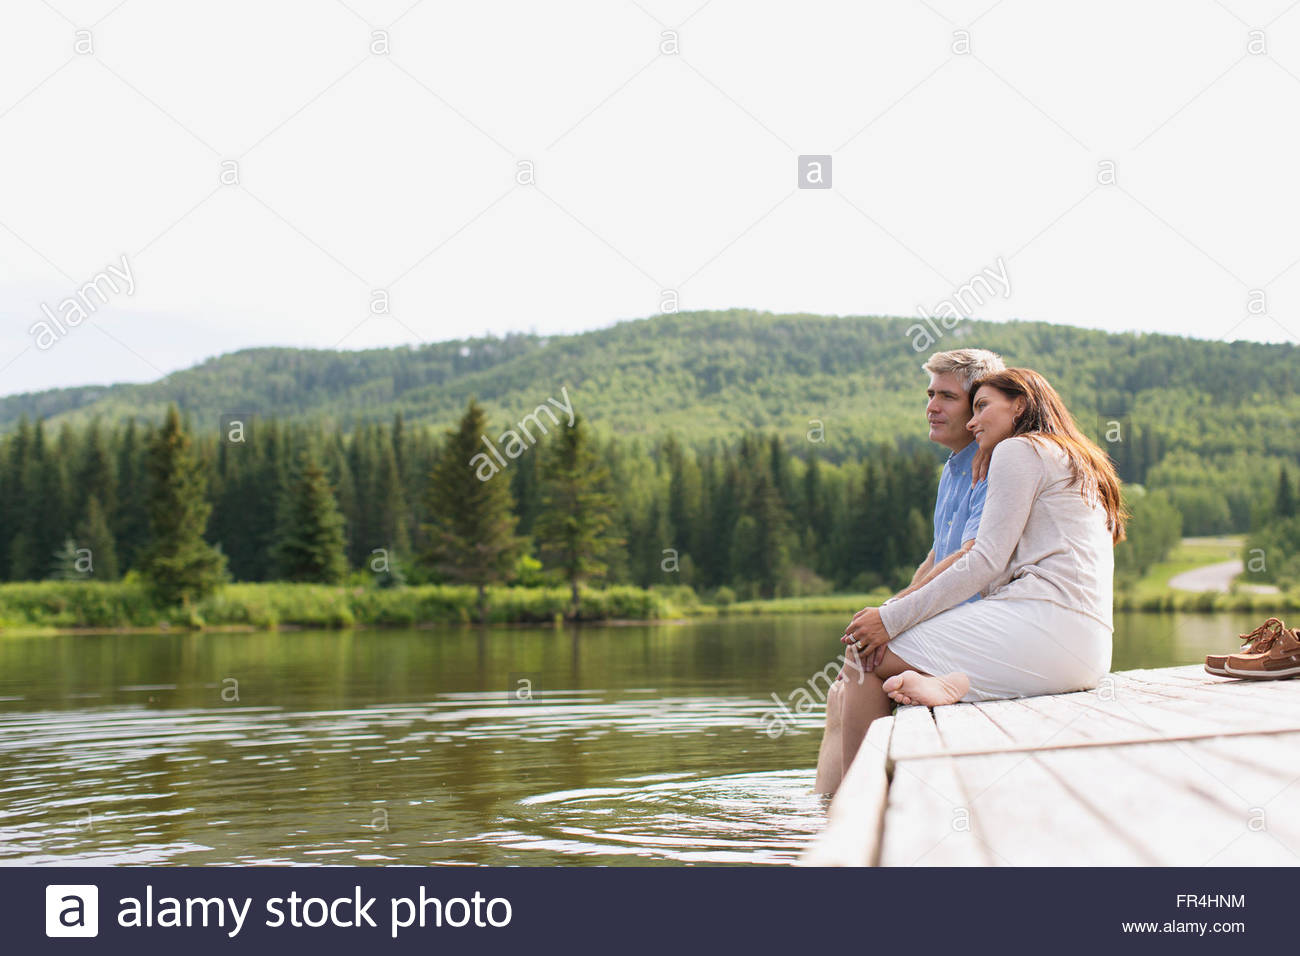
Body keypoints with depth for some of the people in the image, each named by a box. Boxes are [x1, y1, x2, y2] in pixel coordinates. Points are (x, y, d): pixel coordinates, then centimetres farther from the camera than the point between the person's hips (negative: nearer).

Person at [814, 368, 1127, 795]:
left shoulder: (1019, 450, 2)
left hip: (1044, 625, -9)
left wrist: (892, 619, -7)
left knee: (868, 657, -5)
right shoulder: (1077, 465, 30)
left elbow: (986, 562, -9)